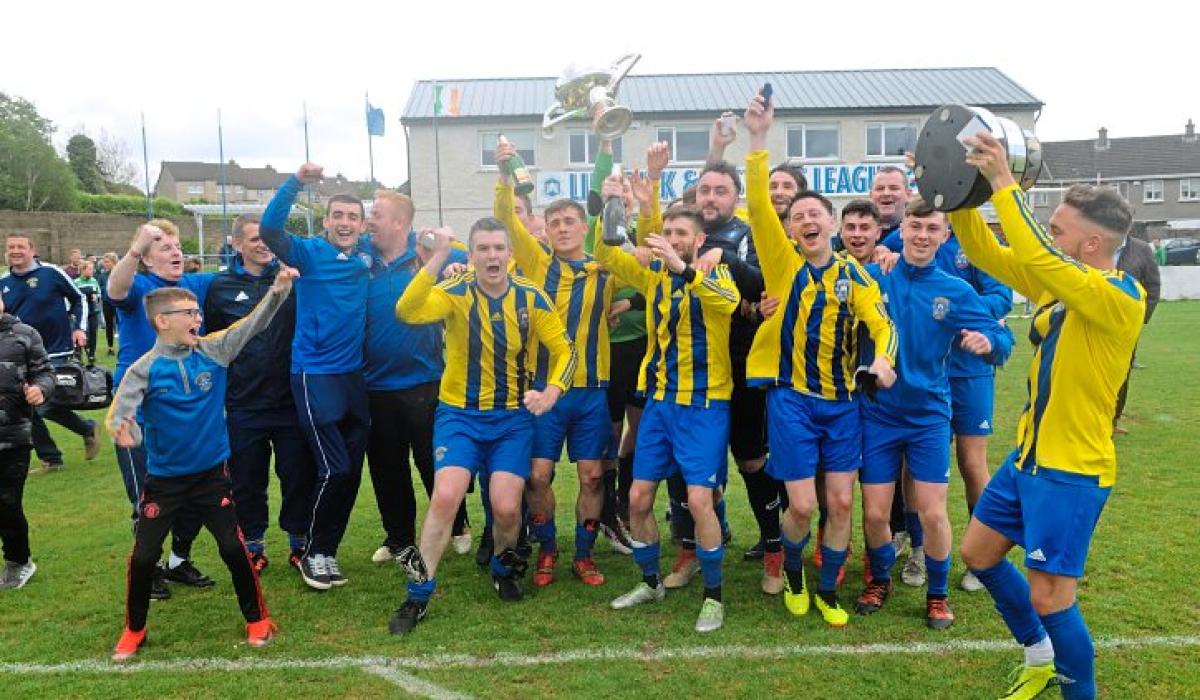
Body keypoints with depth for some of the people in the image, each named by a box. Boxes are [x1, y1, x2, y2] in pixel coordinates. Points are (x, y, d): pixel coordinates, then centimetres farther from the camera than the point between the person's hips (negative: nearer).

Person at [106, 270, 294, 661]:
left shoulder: (213, 350, -5)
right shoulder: (145, 369, -12)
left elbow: (252, 324, -11)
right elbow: (118, 414, -16)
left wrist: (278, 290, -26)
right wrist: (121, 430, -40)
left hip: (211, 473, 1)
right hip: (164, 479, -1)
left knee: (233, 548, 2)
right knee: (144, 556, 7)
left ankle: (257, 619, 20)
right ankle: (134, 630, 31)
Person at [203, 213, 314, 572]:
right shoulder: (221, 286, 2)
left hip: (292, 399, -1)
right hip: (243, 405, 1)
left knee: (298, 477, 8)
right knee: (247, 482, 11)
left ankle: (300, 543, 26)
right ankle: (253, 547, 29)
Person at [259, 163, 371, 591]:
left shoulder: (368, 258, 7)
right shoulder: (310, 253, -5)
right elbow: (269, 230, -23)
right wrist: (296, 183, -32)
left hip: (354, 375, 6)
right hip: (315, 374, -5)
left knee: (353, 470, 10)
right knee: (334, 468, -9)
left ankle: (328, 550, 26)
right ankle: (314, 553, 12)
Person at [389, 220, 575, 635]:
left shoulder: (531, 297, -4)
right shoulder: (456, 292, -9)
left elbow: (564, 350, 1)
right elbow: (406, 312, -28)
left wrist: (552, 391, -17)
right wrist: (437, 258, -37)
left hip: (513, 417, 1)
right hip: (460, 414, -1)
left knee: (506, 507, -7)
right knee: (445, 496, -16)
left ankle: (504, 568, 28)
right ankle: (418, 595, 5)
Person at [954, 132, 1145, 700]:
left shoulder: (1121, 297, -20)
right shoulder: (1057, 284, 5)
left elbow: (1036, 258, -33)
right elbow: (986, 254, 4)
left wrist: (1003, 183, -30)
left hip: (1073, 470, -9)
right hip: (1029, 456, 9)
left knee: (1048, 595, -2)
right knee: (977, 552, 17)